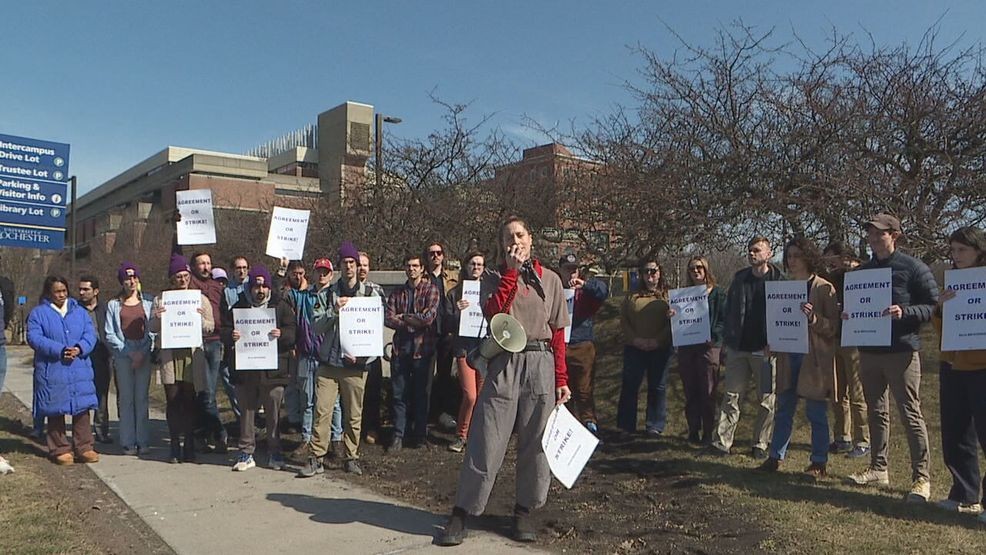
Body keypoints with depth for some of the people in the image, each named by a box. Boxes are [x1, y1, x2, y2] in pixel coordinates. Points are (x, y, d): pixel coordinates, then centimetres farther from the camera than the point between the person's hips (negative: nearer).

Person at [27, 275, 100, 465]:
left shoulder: (80, 312, 13)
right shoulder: (38, 313, 3)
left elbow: (90, 334, 5)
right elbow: (34, 337, -9)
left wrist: (79, 349, -15)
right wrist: (59, 350, -19)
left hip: (80, 371, 2)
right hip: (52, 371, -2)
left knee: (82, 408, 1)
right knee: (55, 410, 3)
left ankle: (84, 447, 8)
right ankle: (60, 450, 13)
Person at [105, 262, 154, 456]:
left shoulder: (148, 302, 8)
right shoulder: (113, 304, 9)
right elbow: (110, 335, 4)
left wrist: (143, 352, -9)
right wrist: (128, 352, -7)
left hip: (144, 355, 0)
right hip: (122, 355, 0)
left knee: (141, 398, 1)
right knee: (126, 398, 0)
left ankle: (143, 441, 4)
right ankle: (128, 442, 5)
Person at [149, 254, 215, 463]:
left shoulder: (201, 299, 10)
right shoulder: (161, 300, 10)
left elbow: (211, 327, 7)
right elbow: (153, 328, 9)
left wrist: (201, 319, -14)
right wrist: (157, 318, -12)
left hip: (192, 355, 0)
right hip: (170, 357, 0)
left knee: (190, 402, 2)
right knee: (173, 401, 1)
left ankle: (189, 446, 10)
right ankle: (175, 447, 9)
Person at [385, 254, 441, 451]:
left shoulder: (431, 290, 2)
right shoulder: (397, 293, 12)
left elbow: (429, 317, -12)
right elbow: (388, 319, 1)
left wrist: (403, 317, -3)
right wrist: (414, 322, -11)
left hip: (422, 348, -2)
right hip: (401, 348, 3)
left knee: (420, 393, 7)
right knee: (399, 394, 2)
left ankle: (419, 434, 18)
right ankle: (398, 435, 8)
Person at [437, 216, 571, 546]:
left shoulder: (550, 280, 10)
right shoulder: (494, 280, 9)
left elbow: (558, 333, 9)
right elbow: (493, 312, -12)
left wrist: (561, 379, 4)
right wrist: (512, 271, -10)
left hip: (541, 364, 1)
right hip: (505, 363, -1)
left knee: (534, 443, 6)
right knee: (487, 441, -2)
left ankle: (524, 511, 21)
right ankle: (462, 513, 8)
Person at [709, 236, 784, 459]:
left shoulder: (779, 280, -2)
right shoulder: (739, 278, 10)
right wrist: (726, 338, 5)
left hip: (765, 350, -3)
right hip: (738, 348, 3)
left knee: (767, 400, 5)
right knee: (730, 396, 2)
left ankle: (761, 444, 16)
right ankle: (721, 442, 4)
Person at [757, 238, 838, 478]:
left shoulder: (824, 288, -5)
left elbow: (834, 327, -8)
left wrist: (813, 318, -25)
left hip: (814, 358, -6)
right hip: (788, 356, 6)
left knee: (816, 413, 2)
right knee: (783, 409, 11)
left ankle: (819, 463, 13)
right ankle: (775, 457, 18)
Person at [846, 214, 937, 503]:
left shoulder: (913, 268, -5)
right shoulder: (862, 270, 14)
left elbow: (934, 306, -7)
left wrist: (905, 313, -23)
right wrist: (847, 314, 1)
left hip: (902, 351, -6)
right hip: (868, 350, 6)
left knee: (910, 413, -4)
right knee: (876, 411, 13)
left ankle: (921, 477, 2)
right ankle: (878, 468, 24)